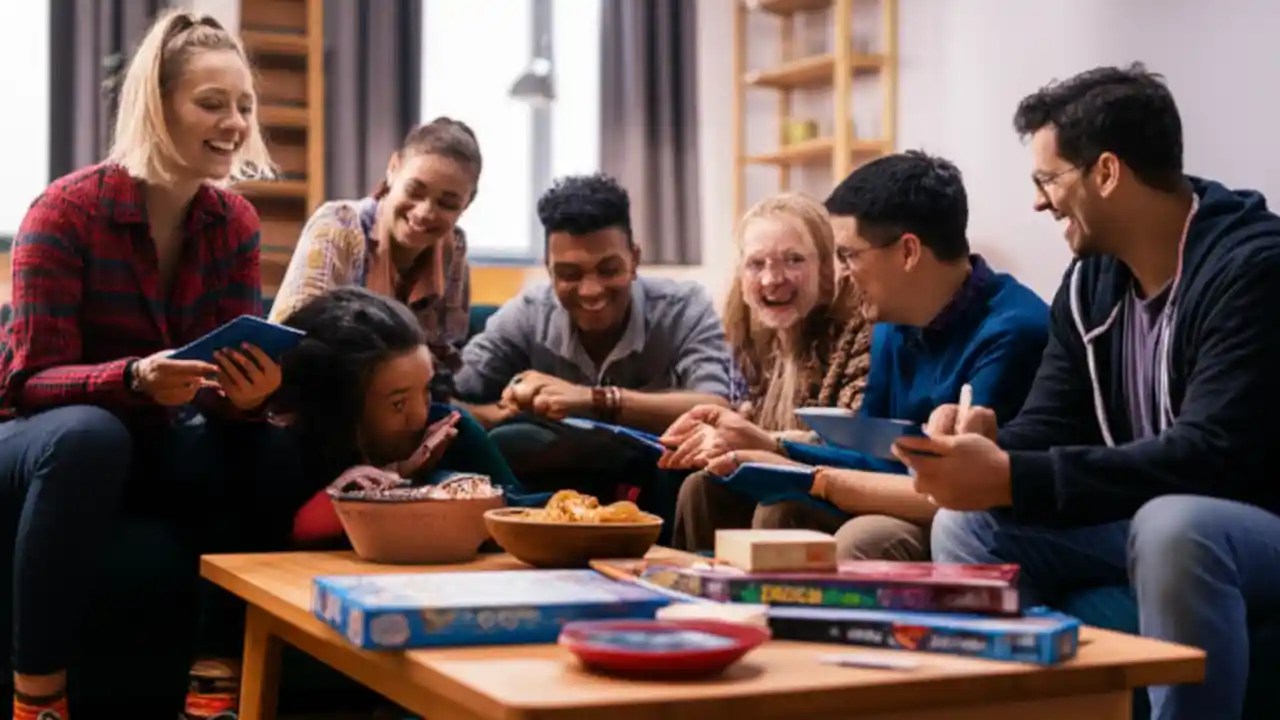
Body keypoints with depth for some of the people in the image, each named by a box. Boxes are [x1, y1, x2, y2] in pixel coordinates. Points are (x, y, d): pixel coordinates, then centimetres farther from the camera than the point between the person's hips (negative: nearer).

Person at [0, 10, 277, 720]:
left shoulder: (237, 222, -4)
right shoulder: (68, 208, -17)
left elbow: (233, 373, -6)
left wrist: (249, 397, -32)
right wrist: (135, 378, -40)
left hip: (154, 450, 4)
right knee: (89, 434, -39)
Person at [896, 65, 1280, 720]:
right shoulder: (1091, 279, 3)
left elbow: (1214, 453, -31)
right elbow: (1050, 426, 4)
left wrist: (1012, 480, -34)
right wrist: (985, 443, -22)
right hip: (1143, 516, 7)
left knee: (1169, 527, -38)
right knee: (967, 522, -6)